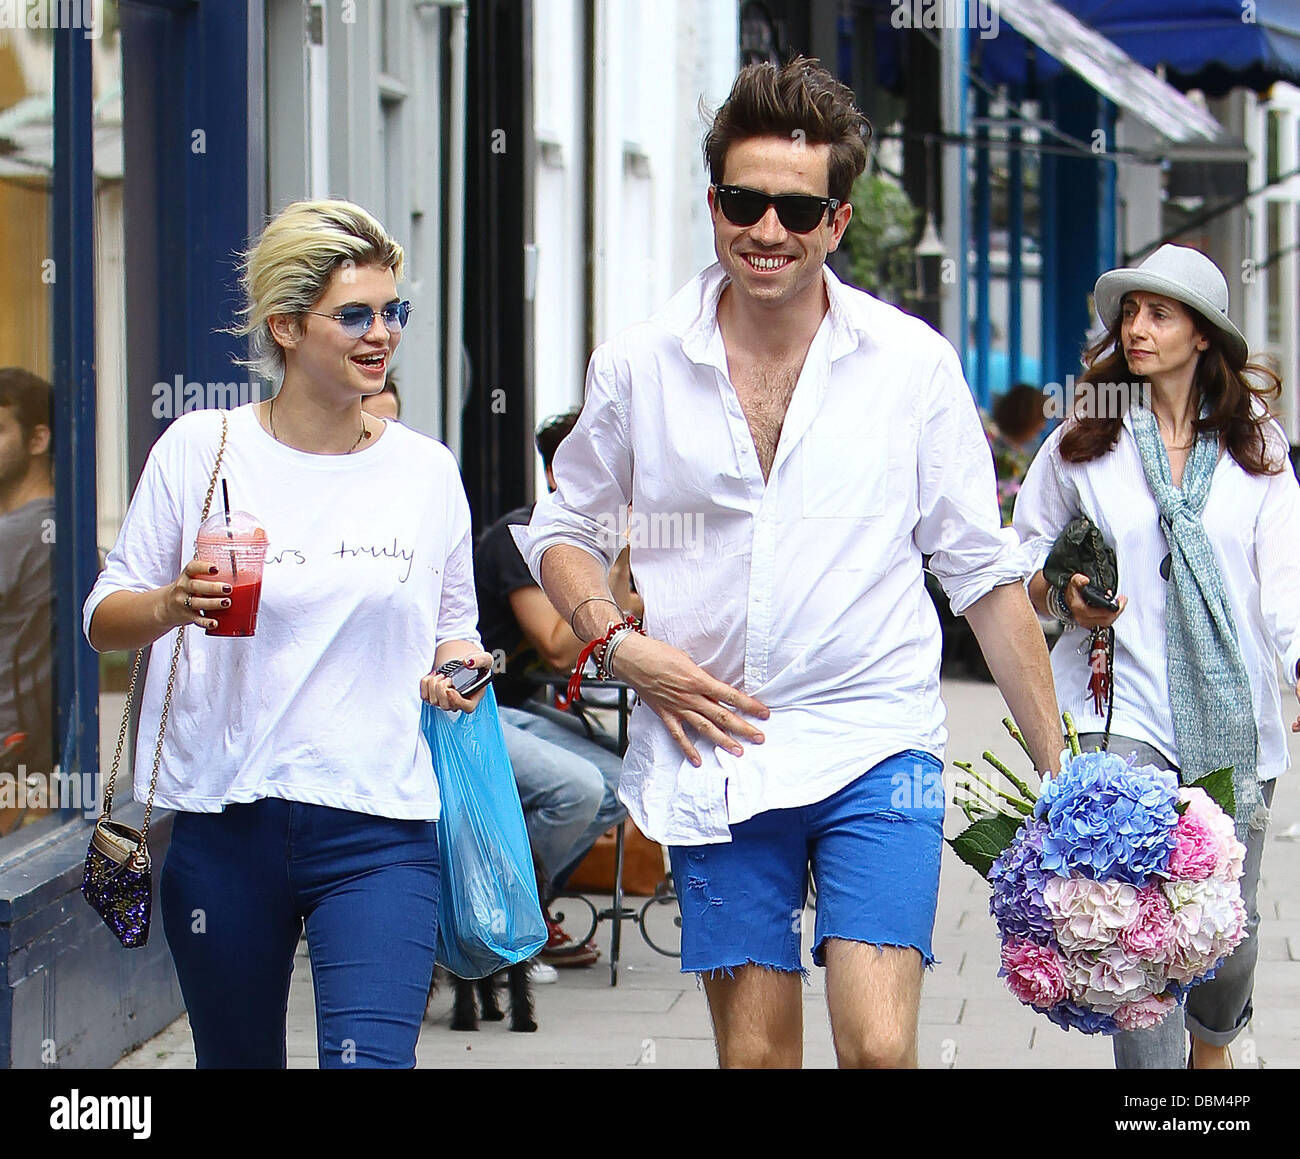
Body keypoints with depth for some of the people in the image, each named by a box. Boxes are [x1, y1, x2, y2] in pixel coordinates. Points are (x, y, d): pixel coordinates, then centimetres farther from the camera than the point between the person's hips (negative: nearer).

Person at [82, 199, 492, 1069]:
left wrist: (454, 666, -3)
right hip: (225, 818, 0)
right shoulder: (200, 450, 1)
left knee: (372, 1056, -19)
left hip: (378, 828, 0)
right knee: (238, 1060, 12)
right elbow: (104, 621, 4)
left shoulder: (425, 469, 7)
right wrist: (171, 606, -17)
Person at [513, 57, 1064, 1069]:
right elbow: (563, 530, 16)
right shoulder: (640, 367, 3)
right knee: (754, 1053, 6)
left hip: (875, 748, -2)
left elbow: (984, 570, 5)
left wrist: (1056, 762, 4)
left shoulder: (912, 364, 0)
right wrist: (618, 643, -3)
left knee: (878, 1047, -14)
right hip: (711, 749, 2)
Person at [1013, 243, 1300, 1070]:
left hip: (1233, 720, 2)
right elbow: (1022, 561, 14)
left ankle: (1211, 1045, 40)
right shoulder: (1083, 443, 6)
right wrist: (1065, 597, -7)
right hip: (1122, 710, -1)